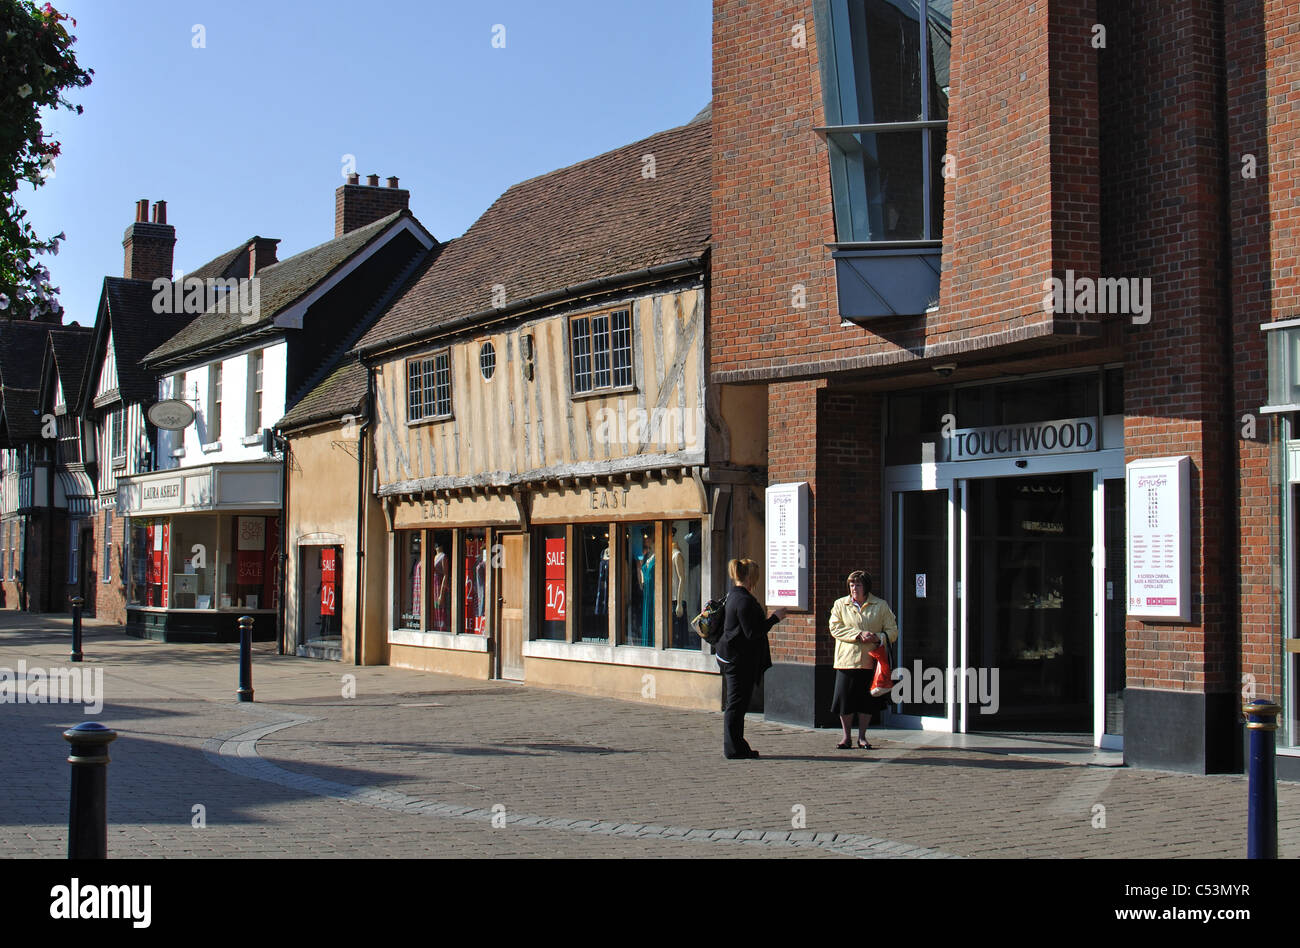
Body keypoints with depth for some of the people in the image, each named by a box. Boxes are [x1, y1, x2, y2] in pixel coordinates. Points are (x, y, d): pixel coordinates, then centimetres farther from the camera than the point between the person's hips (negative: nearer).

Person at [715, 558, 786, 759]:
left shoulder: (733, 596, 12)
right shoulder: (744, 600, -19)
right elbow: (752, 633, -22)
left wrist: (767, 620, 23)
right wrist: (774, 618, -14)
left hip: (729, 657, 10)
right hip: (739, 659, -10)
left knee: (736, 704, 15)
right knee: (737, 704, -3)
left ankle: (737, 747, 22)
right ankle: (733, 749, 2)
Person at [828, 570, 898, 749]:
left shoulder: (880, 606, 8)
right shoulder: (840, 605, 8)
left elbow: (892, 630, 7)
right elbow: (835, 628, -3)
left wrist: (878, 638, -14)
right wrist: (859, 634, -16)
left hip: (870, 660, 0)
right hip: (847, 660, 0)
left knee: (867, 701, 5)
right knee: (845, 700, -1)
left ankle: (862, 737, 17)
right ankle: (847, 737, 12)